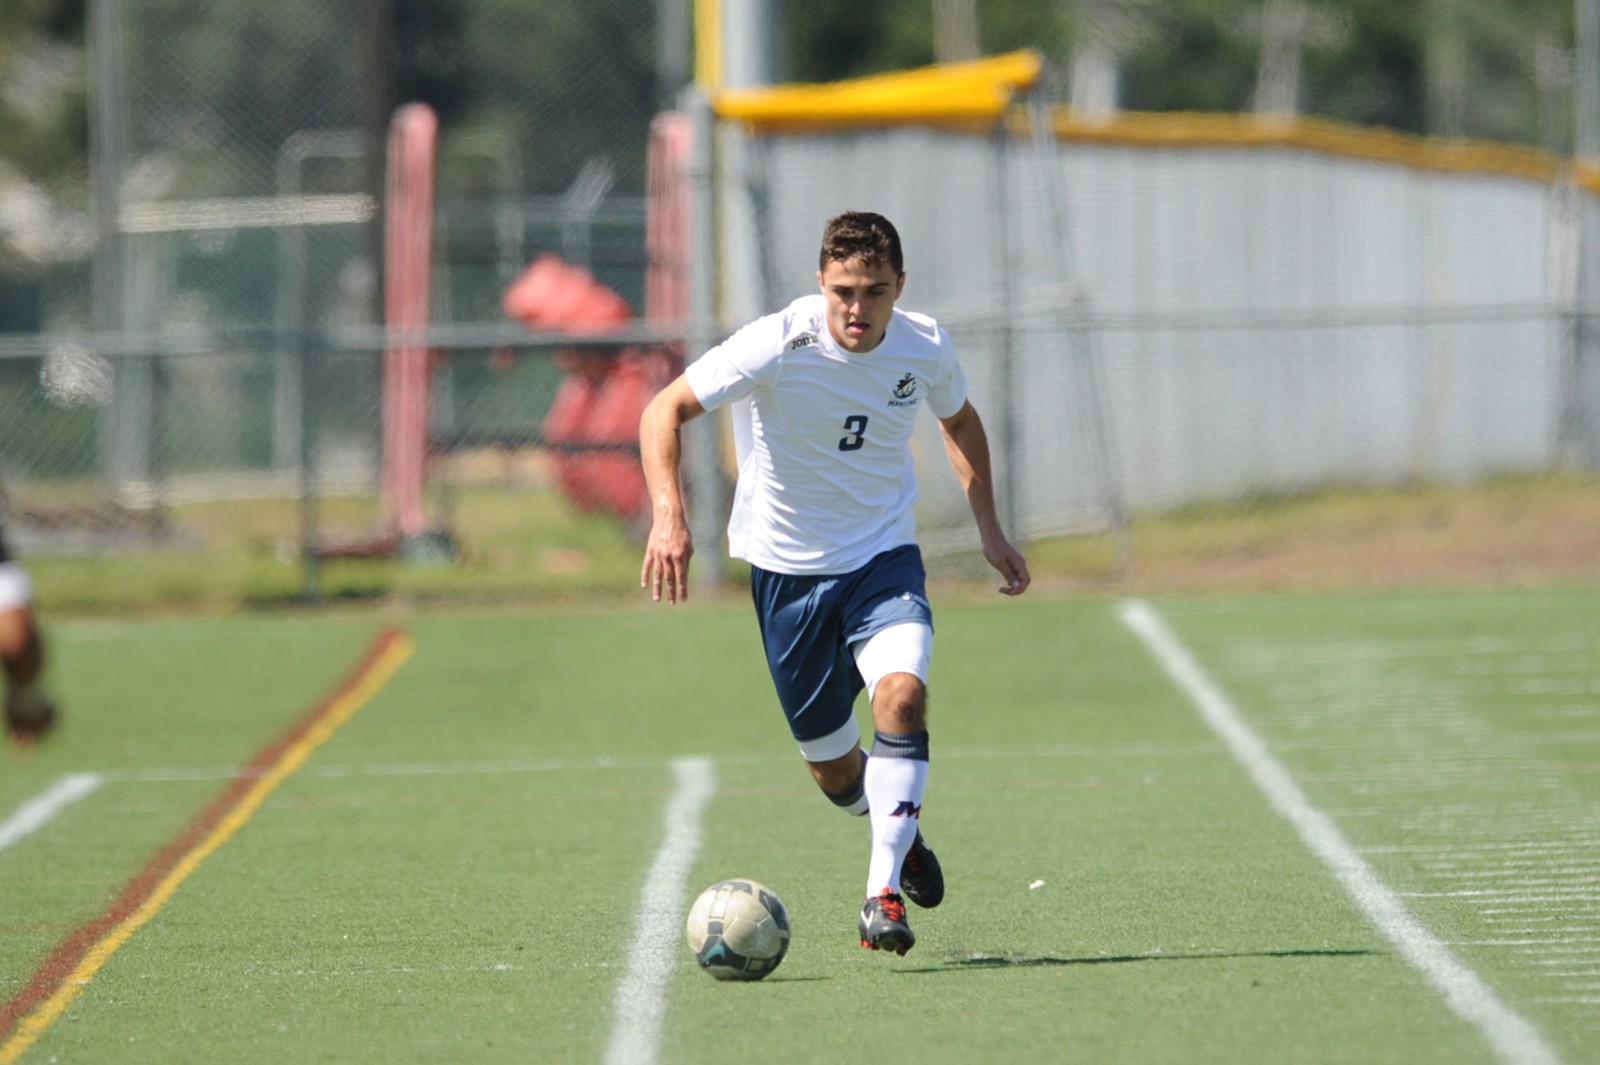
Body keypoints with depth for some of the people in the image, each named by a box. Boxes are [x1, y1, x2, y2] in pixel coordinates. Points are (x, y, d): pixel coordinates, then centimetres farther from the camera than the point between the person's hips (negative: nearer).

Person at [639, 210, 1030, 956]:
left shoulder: (925, 348, -9)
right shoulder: (777, 347, -21)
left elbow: (958, 420, 15)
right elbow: (664, 411, -20)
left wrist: (989, 529, 9)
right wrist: (668, 516, -35)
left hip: (884, 558, 1)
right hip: (788, 569, -1)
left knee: (902, 696, -28)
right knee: (832, 768, 7)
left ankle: (885, 894, -26)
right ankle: (901, 834, 42)